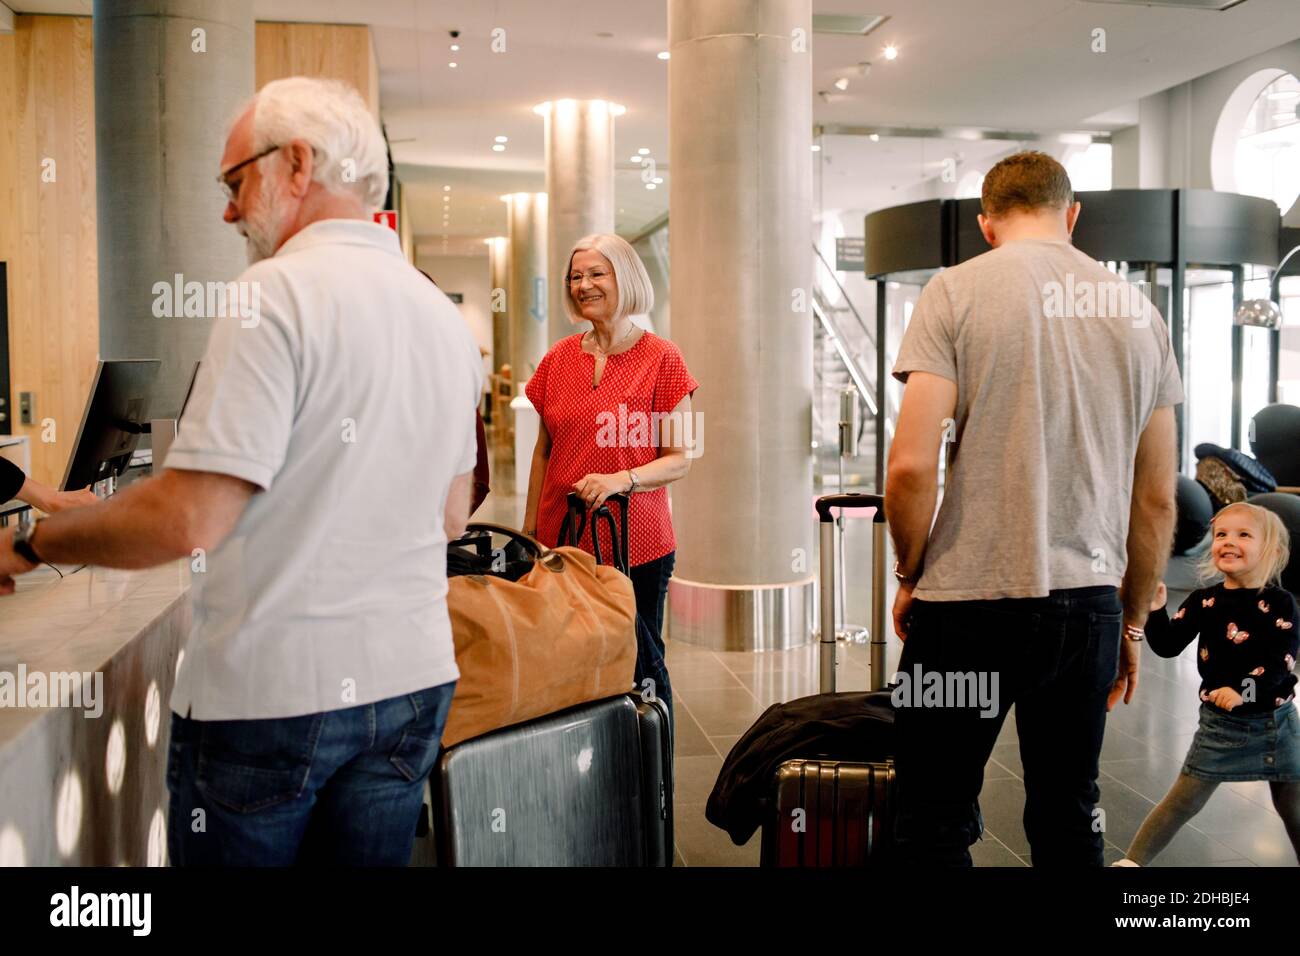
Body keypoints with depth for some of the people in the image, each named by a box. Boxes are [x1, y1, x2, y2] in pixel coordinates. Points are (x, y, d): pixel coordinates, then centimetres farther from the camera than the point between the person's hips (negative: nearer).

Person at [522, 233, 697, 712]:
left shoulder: (661, 358, -4)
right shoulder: (559, 358, 8)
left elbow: (679, 459, -5)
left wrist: (622, 479, -22)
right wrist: (528, 529, 10)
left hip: (636, 544, -3)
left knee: (638, 666, 1)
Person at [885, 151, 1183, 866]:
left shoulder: (957, 291, -4)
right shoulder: (1137, 312, 9)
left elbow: (911, 465, -13)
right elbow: (1157, 502, 11)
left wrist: (910, 576, 3)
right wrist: (1132, 623, 21)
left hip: (970, 600, -4)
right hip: (1089, 604, 5)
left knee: (935, 826, 6)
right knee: (1069, 822, 16)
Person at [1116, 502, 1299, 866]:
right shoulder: (1204, 602, -3)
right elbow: (1168, 646, -6)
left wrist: (1243, 691, -31)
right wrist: (1155, 608, -20)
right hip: (1220, 723, 0)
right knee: (1183, 801, 0)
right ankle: (1132, 861, 6)